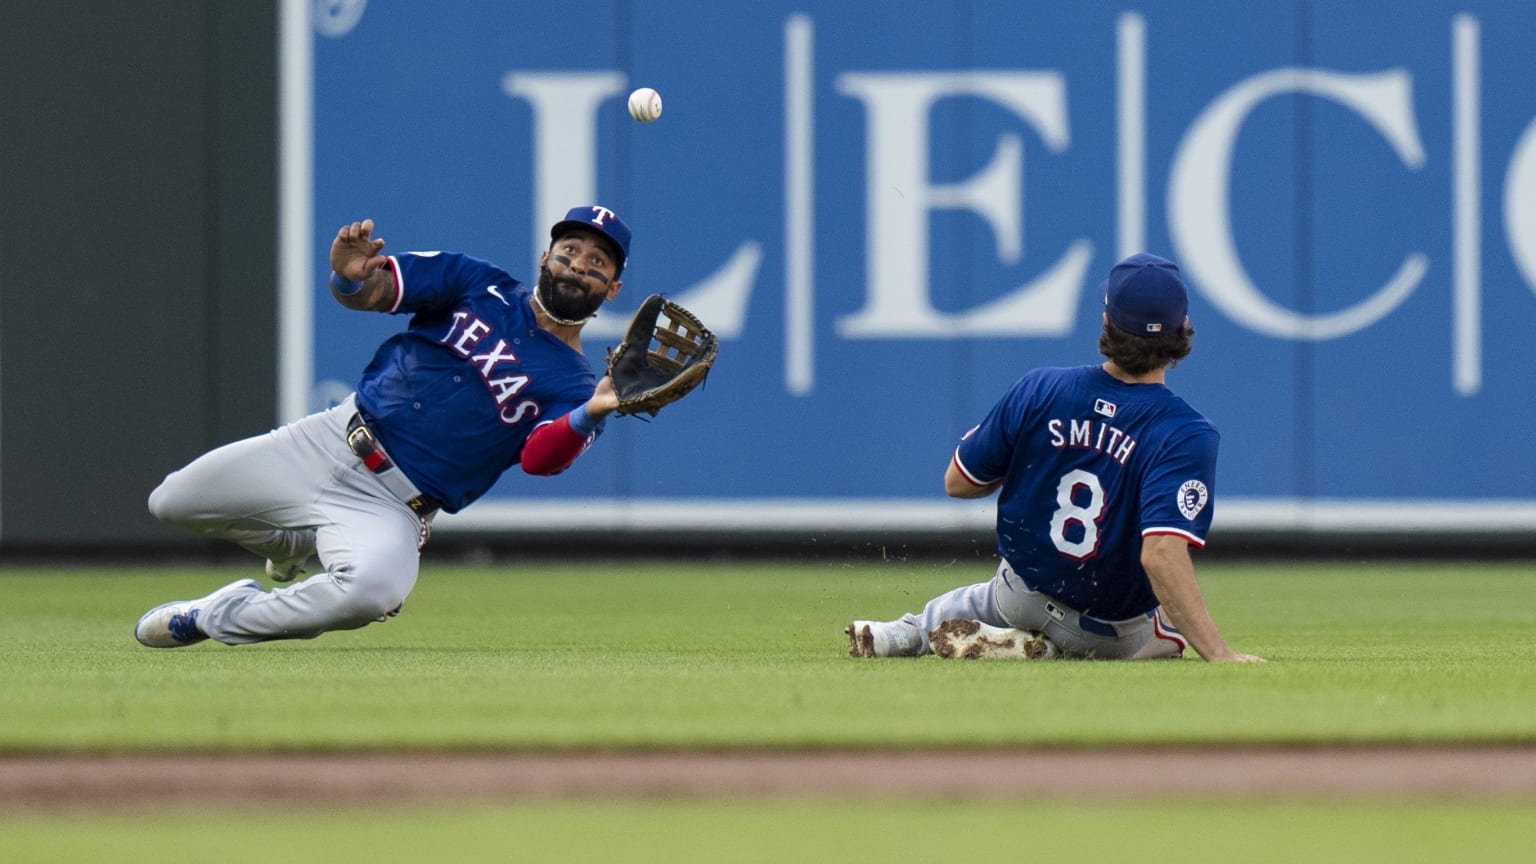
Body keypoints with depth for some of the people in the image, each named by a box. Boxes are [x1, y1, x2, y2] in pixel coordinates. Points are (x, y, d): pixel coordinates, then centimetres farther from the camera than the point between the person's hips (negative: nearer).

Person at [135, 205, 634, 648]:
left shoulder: (572, 385, -3)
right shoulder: (480, 285, 5)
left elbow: (540, 458, -22)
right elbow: (373, 289, -3)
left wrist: (590, 416, -44)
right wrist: (349, 277, -29)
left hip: (390, 508, -4)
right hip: (328, 442, 4)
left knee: (375, 587, -38)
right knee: (171, 503, 9)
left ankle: (214, 617, -17)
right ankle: (298, 545, 33)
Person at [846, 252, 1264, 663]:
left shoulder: (1037, 391, -15)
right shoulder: (1186, 436, -28)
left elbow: (958, 483, -3)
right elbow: (1160, 554, -40)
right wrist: (1220, 654, -42)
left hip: (1022, 597, 6)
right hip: (1118, 635, -6)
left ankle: (912, 632, 20)